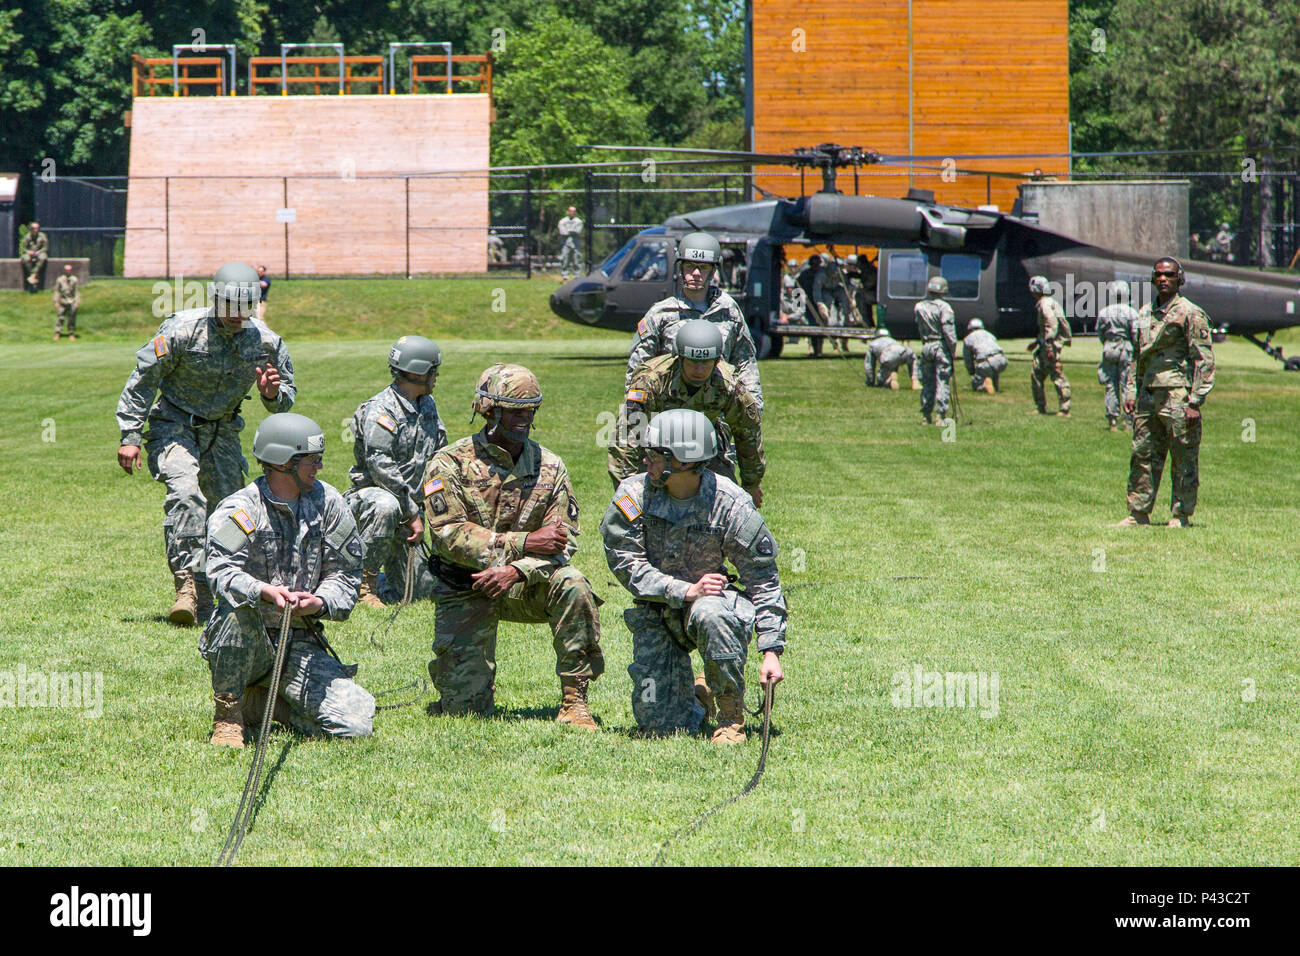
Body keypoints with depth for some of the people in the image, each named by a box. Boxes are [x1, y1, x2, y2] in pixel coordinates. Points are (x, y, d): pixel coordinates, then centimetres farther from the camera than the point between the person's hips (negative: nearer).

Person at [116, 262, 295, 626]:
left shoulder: (267, 343, -8)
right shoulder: (183, 330, -20)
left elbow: (285, 401, 5)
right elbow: (142, 381, -10)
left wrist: (272, 394, -20)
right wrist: (130, 438, -12)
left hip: (222, 432, 4)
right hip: (175, 427, -4)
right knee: (186, 493, -27)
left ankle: (206, 602, 20)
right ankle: (187, 585, -29)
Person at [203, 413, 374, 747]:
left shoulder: (327, 502, 4)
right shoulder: (240, 510, -9)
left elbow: (344, 573, 6)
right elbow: (222, 572, -24)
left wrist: (320, 601, -17)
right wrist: (266, 592, -43)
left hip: (302, 643, 4)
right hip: (245, 644, -4)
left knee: (356, 721, -14)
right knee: (238, 608, -39)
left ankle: (259, 703, 11)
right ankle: (228, 714, -15)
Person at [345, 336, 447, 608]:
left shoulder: (428, 407, 11)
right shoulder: (380, 410, -16)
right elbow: (381, 467, -26)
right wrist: (412, 514, -27)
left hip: (407, 503, 7)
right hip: (368, 493, -7)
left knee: (420, 590, 1)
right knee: (385, 506, -44)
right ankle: (364, 584, -28)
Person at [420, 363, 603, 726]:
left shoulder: (549, 467, 0)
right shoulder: (451, 463, -9)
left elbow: (564, 542, -8)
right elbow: (449, 535, -18)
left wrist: (516, 571, -27)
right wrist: (523, 543, -25)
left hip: (520, 586, 2)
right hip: (464, 593, -2)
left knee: (572, 586, -30)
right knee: (466, 705, -11)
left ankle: (574, 702, -21)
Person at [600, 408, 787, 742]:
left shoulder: (729, 505, -16)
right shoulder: (632, 496, -13)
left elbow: (763, 581, -11)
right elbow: (630, 568, -14)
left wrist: (771, 652, -17)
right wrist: (686, 591, -29)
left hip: (708, 599, -2)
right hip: (656, 618, 2)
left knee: (709, 614, -39)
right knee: (658, 724, -7)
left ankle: (732, 716, -18)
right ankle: (698, 693, 30)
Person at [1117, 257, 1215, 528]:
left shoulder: (1190, 314, -5)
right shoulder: (1144, 315, 16)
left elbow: (1204, 361, -8)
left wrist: (1195, 402, -14)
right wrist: (1131, 392, 13)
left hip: (1177, 394, -6)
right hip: (1147, 396, 6)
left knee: (1183, 460, -1)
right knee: (1142, 456, 6)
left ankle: (1181, 515, 5)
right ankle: (1138, 513, 11)